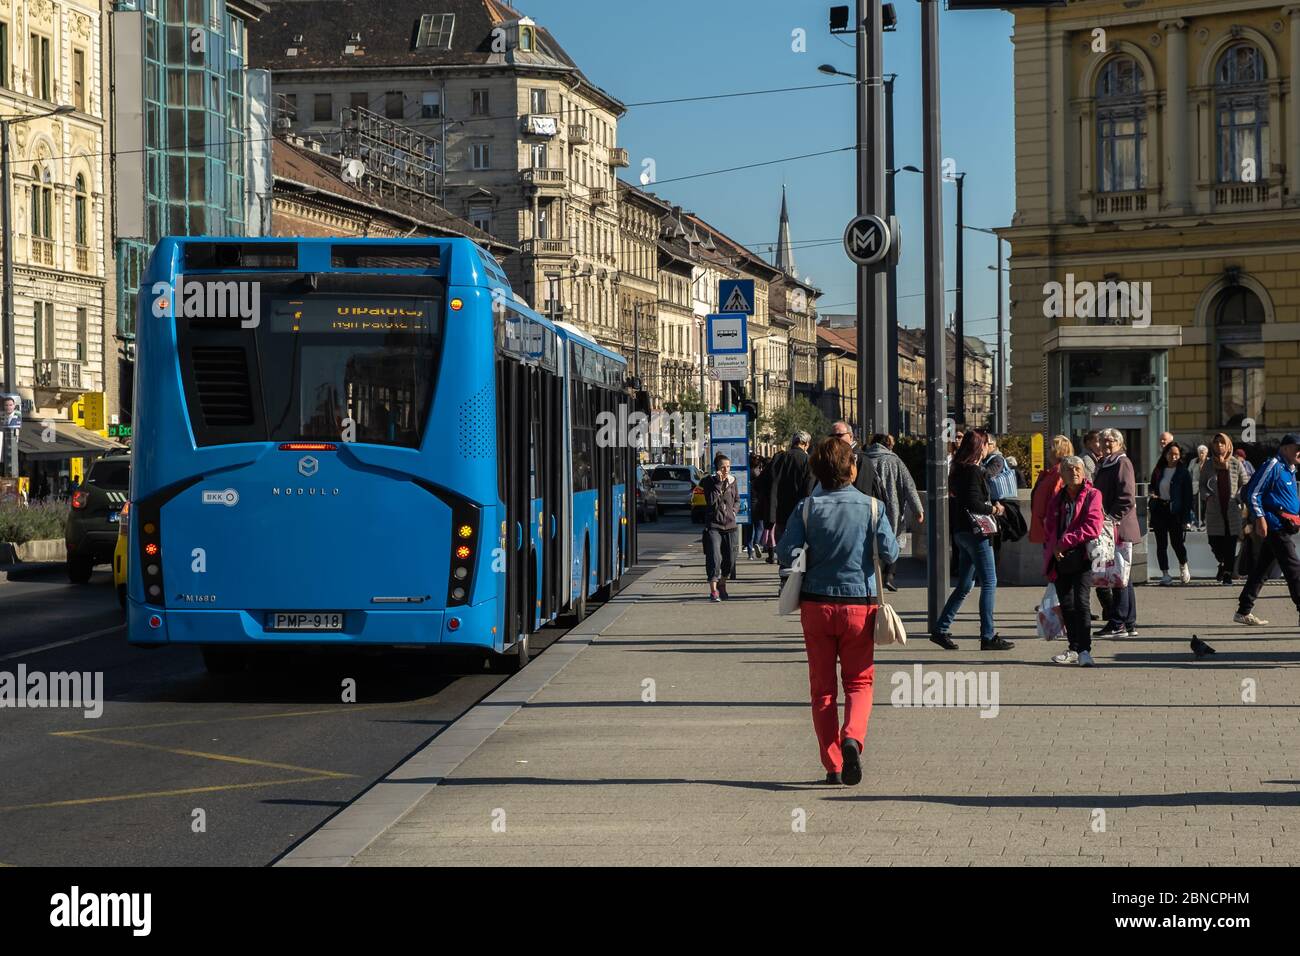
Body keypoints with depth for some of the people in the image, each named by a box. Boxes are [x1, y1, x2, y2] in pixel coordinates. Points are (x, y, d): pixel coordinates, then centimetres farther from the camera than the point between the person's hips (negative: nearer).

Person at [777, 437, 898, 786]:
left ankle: (832, 764, 7)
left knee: (822, 686, 9)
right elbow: (890, 553, -6)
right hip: (859, 603, -1)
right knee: (859, 681, 10)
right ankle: (852, 737, -17)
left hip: (816, 603, 1)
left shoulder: (807, 509, -5)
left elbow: (786, 553, -9)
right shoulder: (871, 508, -6)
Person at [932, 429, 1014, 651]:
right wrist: (993, 510, -10)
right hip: (975, 532, -9)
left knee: (964, 585, 14)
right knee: (989, 583, -5)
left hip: (962, 532, 9)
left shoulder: (959, 469, 14)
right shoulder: (973, 471, -14)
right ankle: (988, 636, -5)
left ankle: (941, 630, 13)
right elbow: (973, 503, -23)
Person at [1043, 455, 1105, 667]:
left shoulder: (1092, 496, -2)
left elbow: (1092, 528, -14)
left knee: (1081, 602, -15)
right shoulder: (1057, 499, 15)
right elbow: (1048, 530, 20)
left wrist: (1064, 542, -13)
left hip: (1081, 556, -5)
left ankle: (1084, 650, -16)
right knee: (1066, 605, 8)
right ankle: (1074, 649, 18)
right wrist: (1051, 551, 4)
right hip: (1060, 558, 6)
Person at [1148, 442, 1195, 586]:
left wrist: (1186, 516, -11)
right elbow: (1152, 489, 20)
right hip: (1159, 509, 4)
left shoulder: (1183, 473, -1)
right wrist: (1152, 496, -4)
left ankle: (1183, 566, 23)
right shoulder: (1158, 471, 10)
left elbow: (1188, 495, -4)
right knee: (1161, 544, 3)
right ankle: (1165, 574, 9)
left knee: (1177, 542, -6)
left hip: (1175, 511, -4)